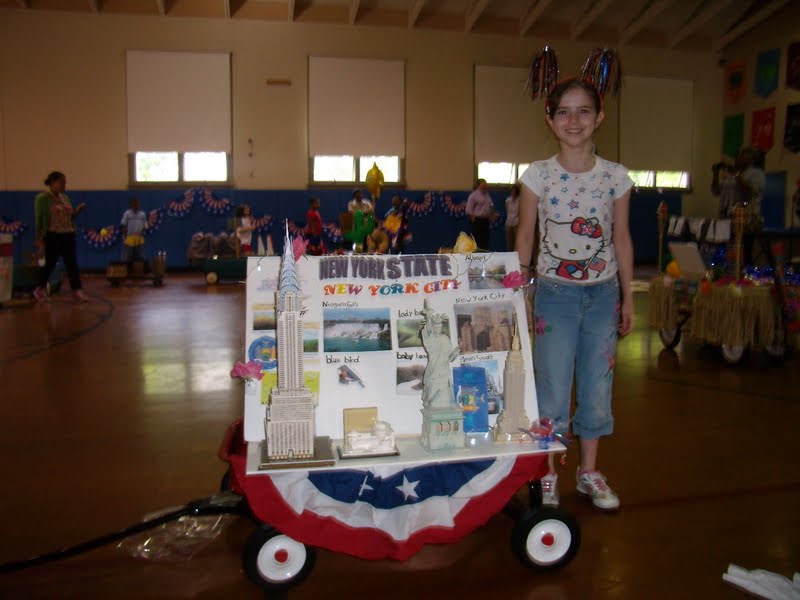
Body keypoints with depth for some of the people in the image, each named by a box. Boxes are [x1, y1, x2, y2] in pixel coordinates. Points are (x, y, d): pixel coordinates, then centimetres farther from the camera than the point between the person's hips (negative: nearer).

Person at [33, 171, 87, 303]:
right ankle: (41, 289, 25)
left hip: (68, 235, 5)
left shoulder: (65, 197, 12)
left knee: (72, 263, 0)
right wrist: (38, 239, -11)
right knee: (49, 263, 6)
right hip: (52, 236, -5)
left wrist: (78, 211, -2)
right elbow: (38, 220, -7)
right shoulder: (42, 198, -5)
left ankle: (77, 291, -1)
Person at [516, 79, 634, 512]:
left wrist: (627, 297, 6)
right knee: (552, 387, 2)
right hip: (555, 293, -2)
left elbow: (621, 239, 6)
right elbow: (525, 236, 1)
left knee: (597, 385, 10)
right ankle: (548, 474, 20)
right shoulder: (538, 175, -5)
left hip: (603, 293, 2)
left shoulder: (616, 176, 0)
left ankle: (589, 472, 27)